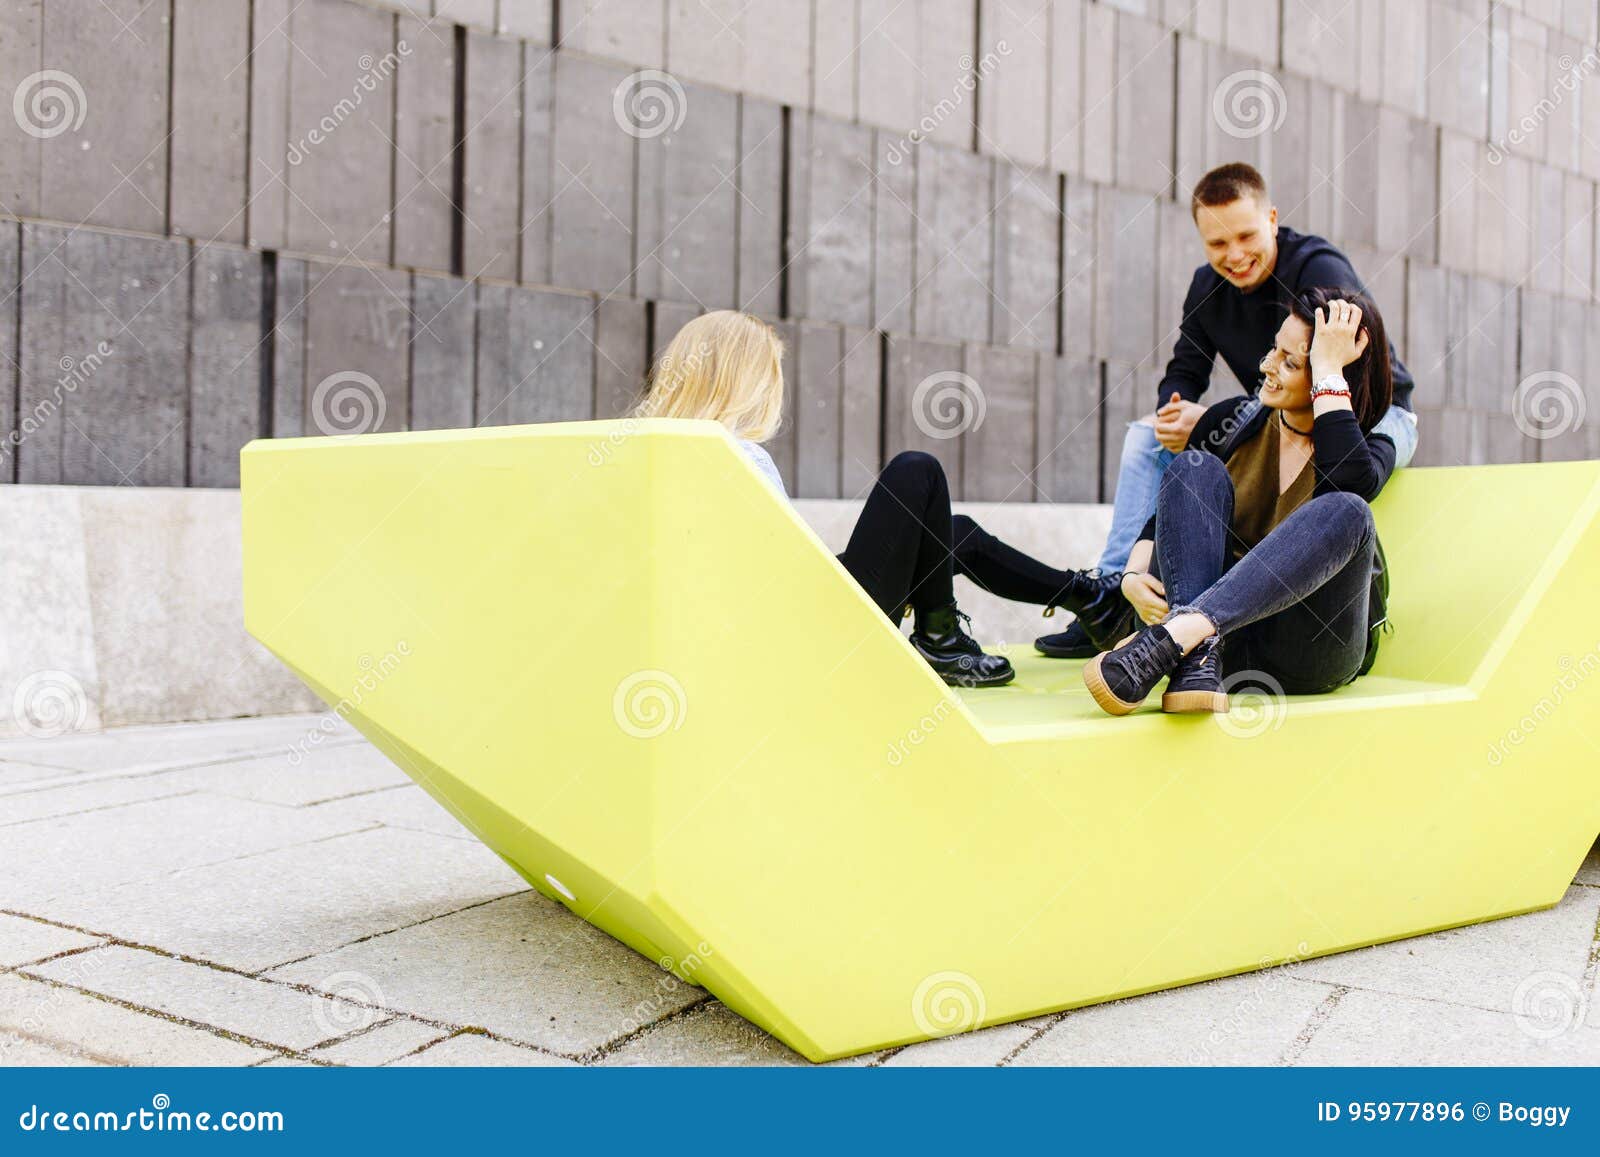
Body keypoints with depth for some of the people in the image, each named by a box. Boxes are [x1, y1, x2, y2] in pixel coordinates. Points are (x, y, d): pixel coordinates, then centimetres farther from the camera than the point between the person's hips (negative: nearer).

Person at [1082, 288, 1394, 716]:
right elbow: (1165, 518, 7)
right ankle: (1199, 661, -40)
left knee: (1345, 510, -29)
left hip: (1308, 654, -2)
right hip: (1226, 640, 2)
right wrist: (1134, 576, -13)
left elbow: (1350, 479, -23)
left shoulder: (1370, 449, 3)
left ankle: (1173, 635, -46)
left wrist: (1328, 369, -17)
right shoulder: (1232, 422, 8)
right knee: (1196, 469, -18)